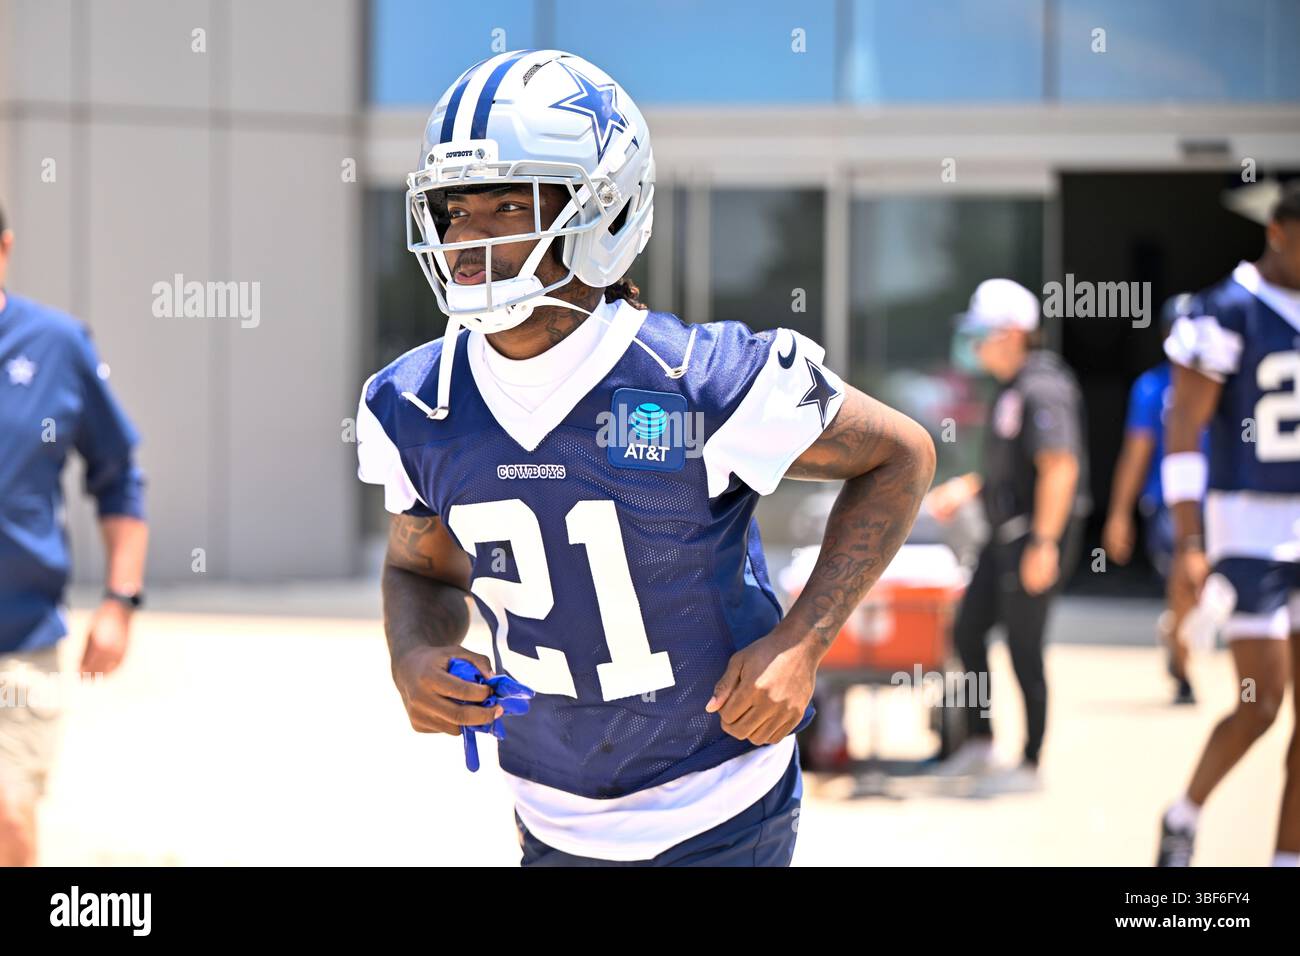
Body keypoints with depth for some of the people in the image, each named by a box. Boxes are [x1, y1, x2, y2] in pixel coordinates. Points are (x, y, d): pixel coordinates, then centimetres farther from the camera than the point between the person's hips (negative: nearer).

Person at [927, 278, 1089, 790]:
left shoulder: (1043, 389, -19)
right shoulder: (1012, 387, 13)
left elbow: (1059, 469, -24)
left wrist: (1043, 545, -26)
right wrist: (967, 488, 17)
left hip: (1036, 536, -10)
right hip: (1006, 533, 10)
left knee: (1024, 648, -3)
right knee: (967, 631, 12)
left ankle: (1031, 763, 7)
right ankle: (979, 742, 20)